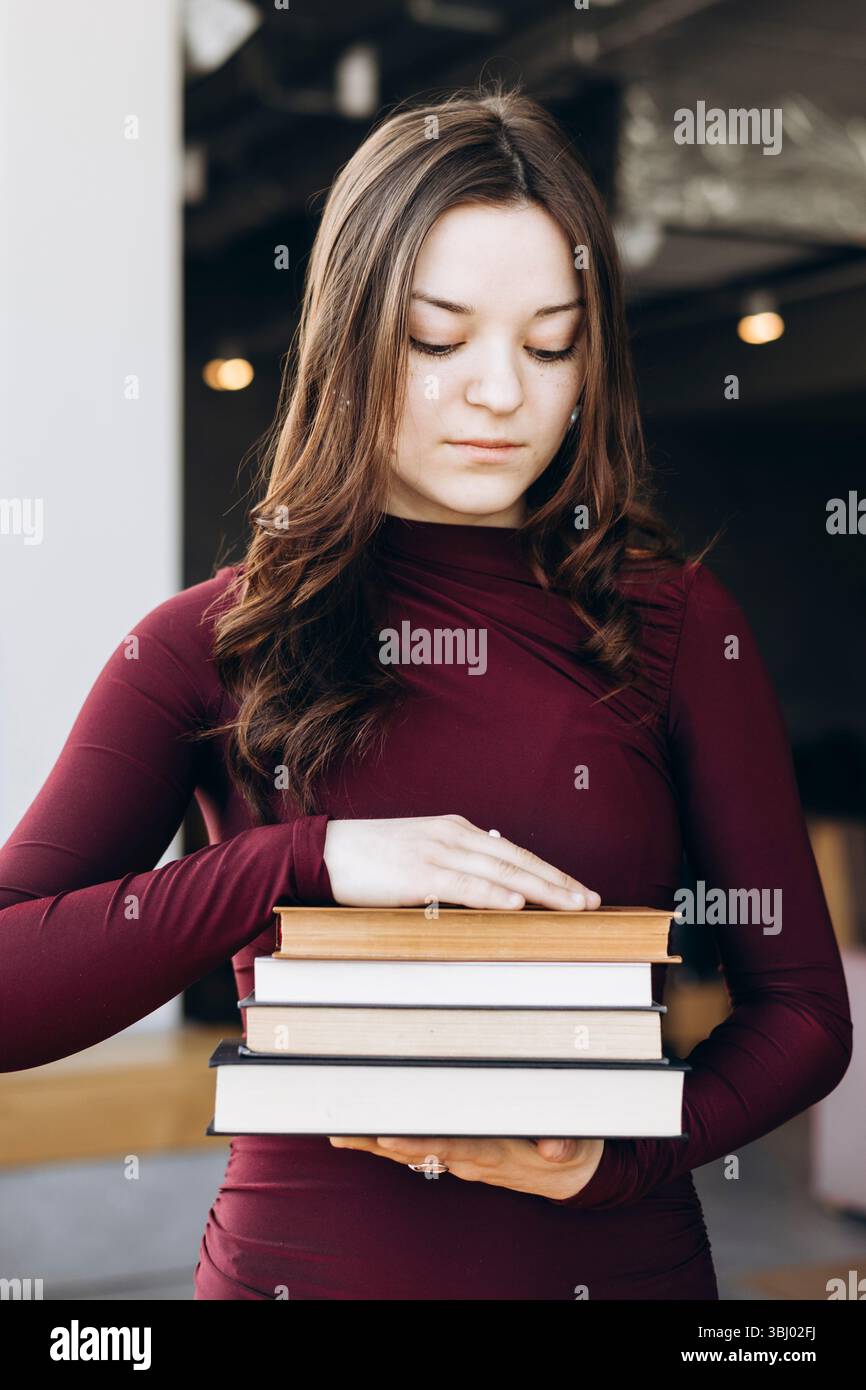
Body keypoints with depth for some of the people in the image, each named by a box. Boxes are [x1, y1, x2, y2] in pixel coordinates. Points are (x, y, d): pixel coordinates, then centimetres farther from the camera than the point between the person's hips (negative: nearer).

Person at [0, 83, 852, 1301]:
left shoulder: (678, 625, -3)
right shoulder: (207, 646, -4)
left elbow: (803, 1004, -1)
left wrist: (620, 1155, -19)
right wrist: (304, 860, -24)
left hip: (611, 1255, 1)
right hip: (299, 1253, 0)